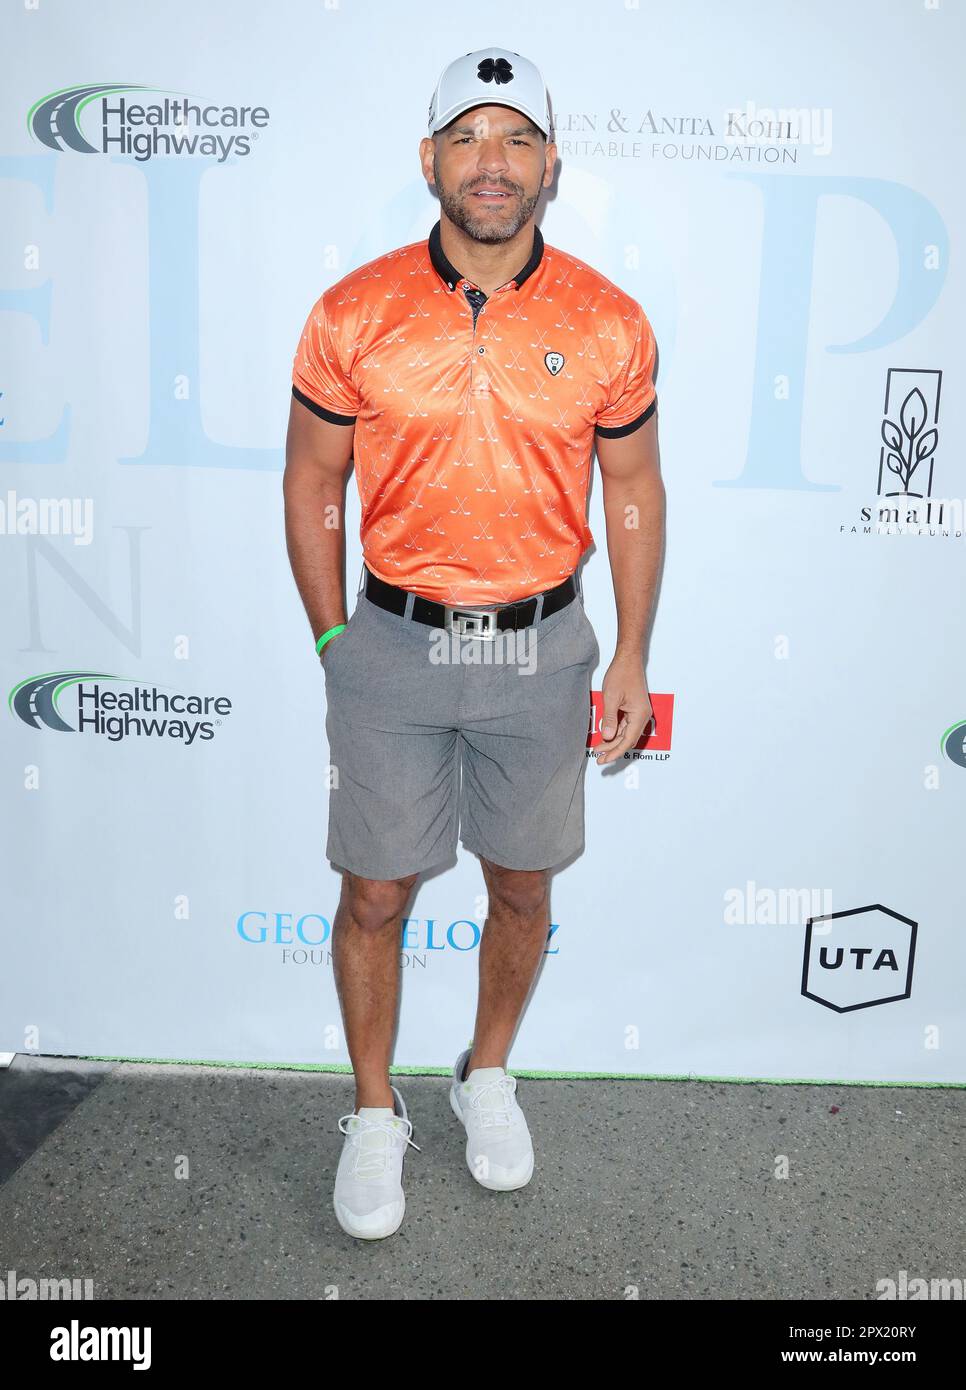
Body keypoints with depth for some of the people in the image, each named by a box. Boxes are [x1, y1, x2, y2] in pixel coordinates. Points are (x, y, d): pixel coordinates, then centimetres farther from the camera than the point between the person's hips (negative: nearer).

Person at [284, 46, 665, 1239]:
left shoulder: (610, 324, -3)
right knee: (375, 894, 8)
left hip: (541, 649, 1)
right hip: (392, 647, 0)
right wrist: (334, 644, 2)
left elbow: (634, 492, 5)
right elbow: (311, 484, 4)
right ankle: (374, 1113, 31)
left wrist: (632, 658, 3)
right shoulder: (352, 316, -5)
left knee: (522, 887, 15)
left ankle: (488, 1076, 41)